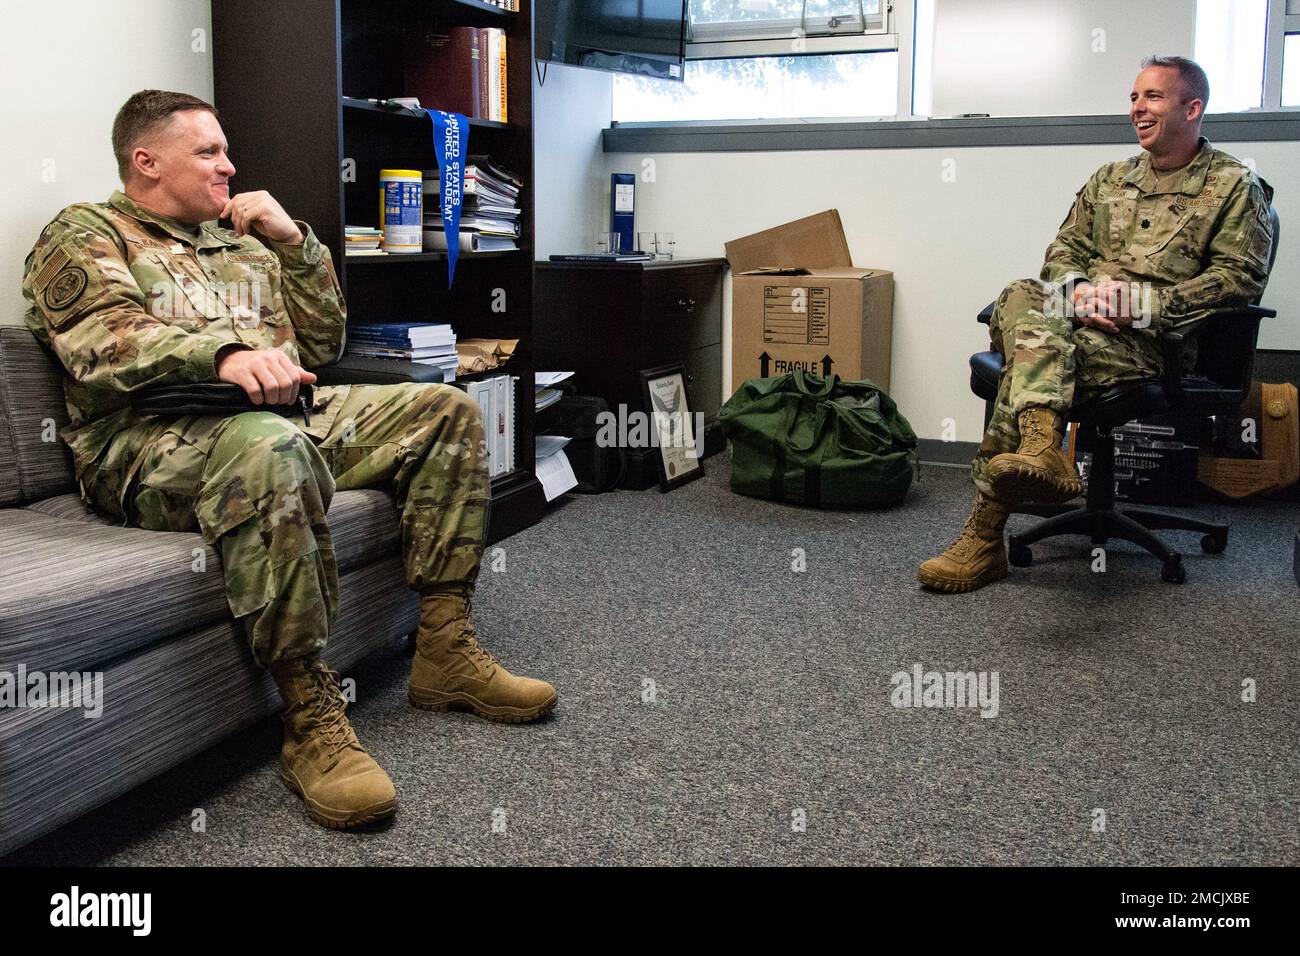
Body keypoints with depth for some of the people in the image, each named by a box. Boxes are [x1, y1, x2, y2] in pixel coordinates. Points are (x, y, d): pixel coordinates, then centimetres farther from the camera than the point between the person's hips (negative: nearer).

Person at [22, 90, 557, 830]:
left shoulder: (243, 244, 29)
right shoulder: (85, 233, 8)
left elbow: (323, 344, 25)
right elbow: (104, 343, -12)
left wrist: (294, 240, 13)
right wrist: (225, 354, -30)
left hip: (283, 412, 8)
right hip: (153, 438, -7)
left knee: (445, 409, -6)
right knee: (271, 448, -41)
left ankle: (445, 650, -11)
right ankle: (312, 715, -34)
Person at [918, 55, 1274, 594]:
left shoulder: (1236, 186, 10)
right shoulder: (1109, 180, 27)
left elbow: (1241, 277, -1)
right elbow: (1063, 249, 20)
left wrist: (1150, 304, -14)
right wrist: (1077, 289, -6)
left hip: (1150, 340, -5)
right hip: (1082, 318, 5)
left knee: (1029, 354, -33)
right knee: (1022, 299, -33)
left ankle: (984, 536, -41)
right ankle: (1040, 446, -53)